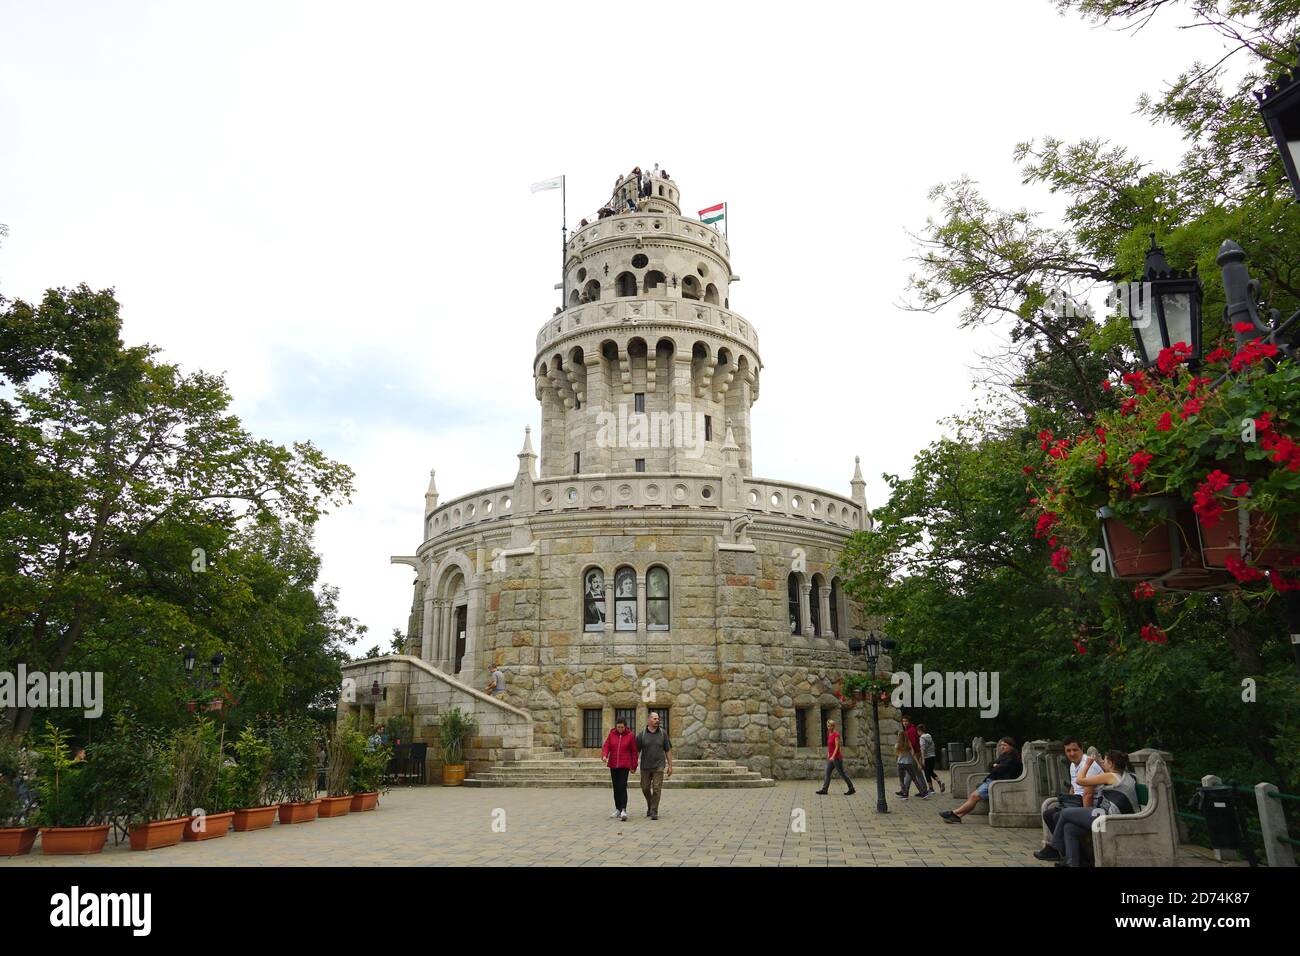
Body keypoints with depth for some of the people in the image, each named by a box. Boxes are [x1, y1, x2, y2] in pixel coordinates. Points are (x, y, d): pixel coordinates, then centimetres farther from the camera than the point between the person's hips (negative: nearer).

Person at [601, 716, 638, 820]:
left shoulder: (630, 735, -3)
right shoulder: (612, 734, 4)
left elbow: (634, 751, 1)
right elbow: (606, 746, 0)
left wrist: (634, 766, 3)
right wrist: (604, 755, -21)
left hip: (625, 765, -4)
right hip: (613, 765, 4)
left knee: (622, 787, -15)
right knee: (616, 788, 10)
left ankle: (623, 810, -17)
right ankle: (618, 809, 21)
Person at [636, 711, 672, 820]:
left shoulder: (663, 733, 1)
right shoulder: (642, 734, -2)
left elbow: (668, 750, 4)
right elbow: (637, 751, 2)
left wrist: (670, 766, 2)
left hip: (658, 766, -1)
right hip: (645, 766, 1)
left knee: (657, 789, -8)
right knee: (645, 788, 10)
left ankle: (654, 812, 0)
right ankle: (650, 806, 36)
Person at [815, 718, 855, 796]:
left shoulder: (836, 734, -14)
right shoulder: (829, 734, 10)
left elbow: (837, 746, -19)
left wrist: (833, 756, -25)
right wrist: (828, 754, 21)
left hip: (836, 757, -9)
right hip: (831, 758, 9)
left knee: (842, 773, 0)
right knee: (827, 773, 5)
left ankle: (851, 789, 10)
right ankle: (824, 790, 6)